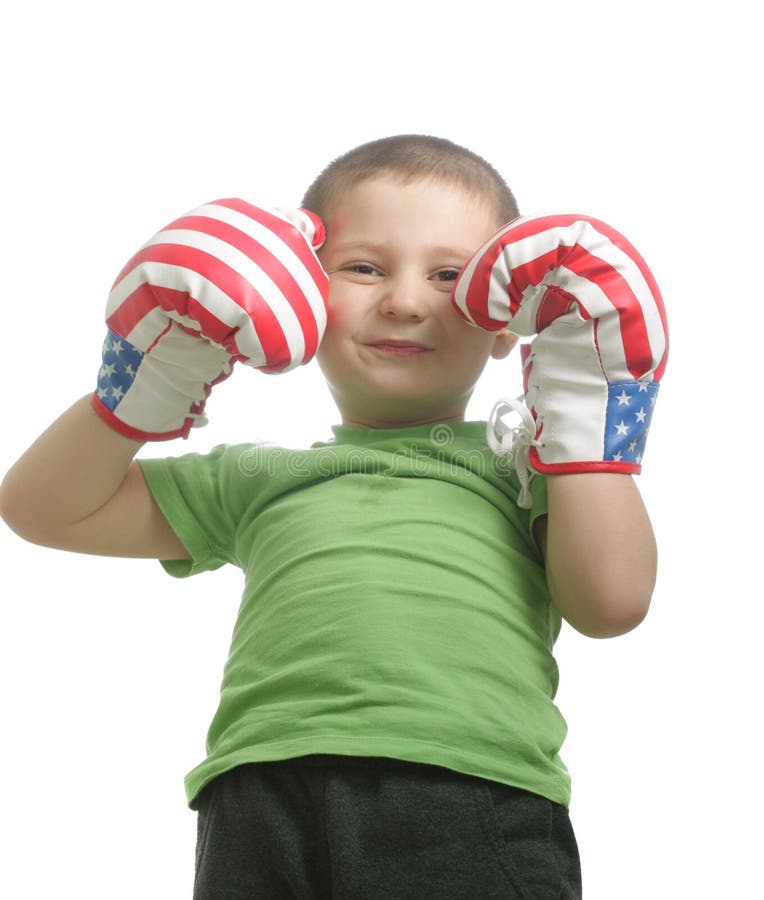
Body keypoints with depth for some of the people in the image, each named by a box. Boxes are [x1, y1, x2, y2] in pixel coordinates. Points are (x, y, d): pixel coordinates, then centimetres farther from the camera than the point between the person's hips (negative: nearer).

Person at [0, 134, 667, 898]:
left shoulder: (519, 461, 22)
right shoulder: (261, 477, 25)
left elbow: (613, 599, 6)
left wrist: (584, 399, 10)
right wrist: (150, 386, 12)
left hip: (478, 804, -1)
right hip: (266, 800, 2)